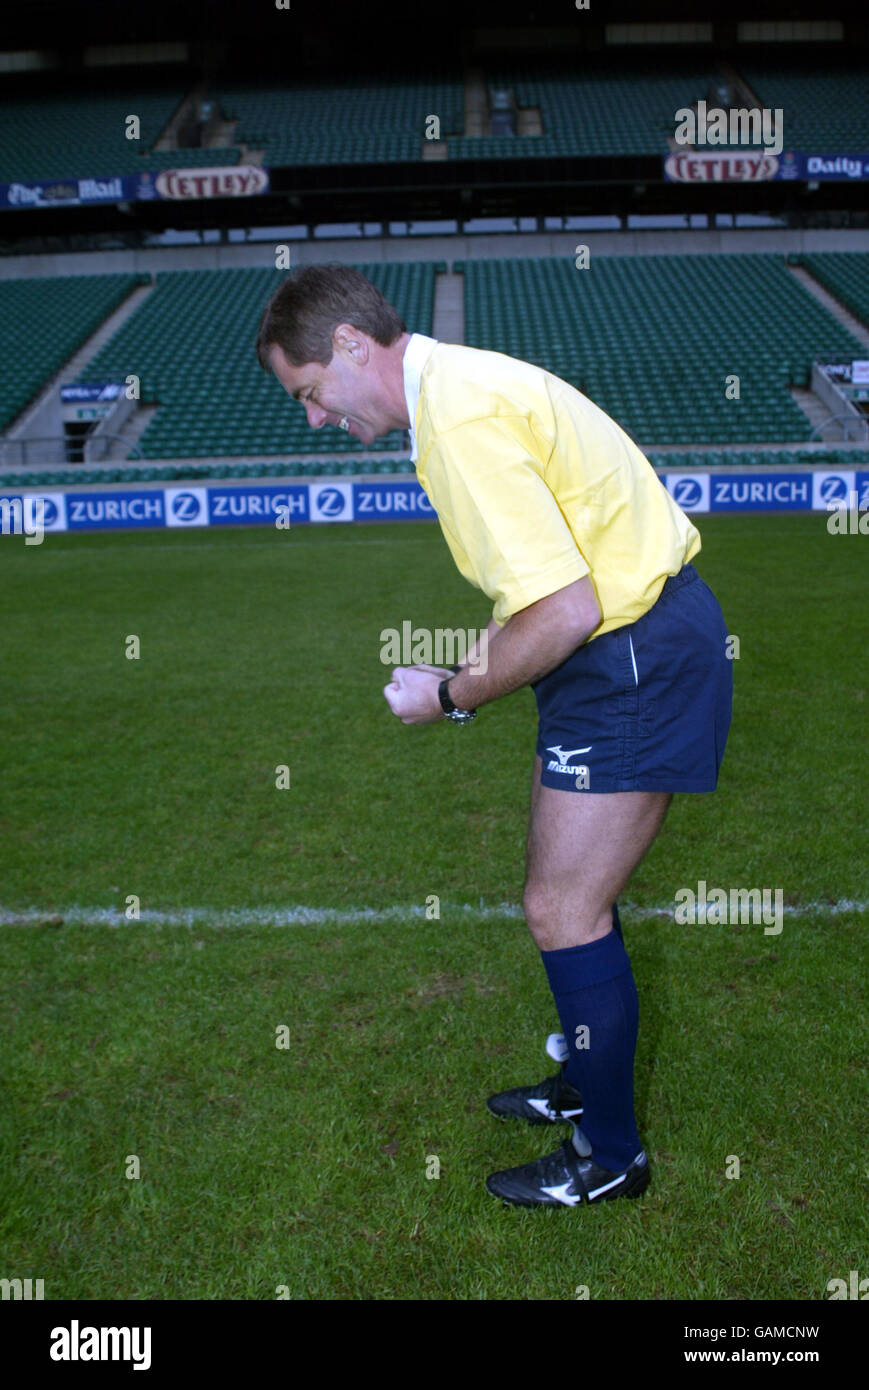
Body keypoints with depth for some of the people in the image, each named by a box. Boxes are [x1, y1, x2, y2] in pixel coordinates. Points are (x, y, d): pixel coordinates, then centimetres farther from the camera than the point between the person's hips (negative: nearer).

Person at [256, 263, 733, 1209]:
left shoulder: (459, 420, -23)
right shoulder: (459, 382, 11)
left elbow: (564, 610, -27)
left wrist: (453, 696, -14)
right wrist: (470, 671, 11)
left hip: (637, 657, -10)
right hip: (625, 641, 10)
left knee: (562, 911, -2)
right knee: (569, 893, 19)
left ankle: (610, 1155, 17)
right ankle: (588, 1082, 38)